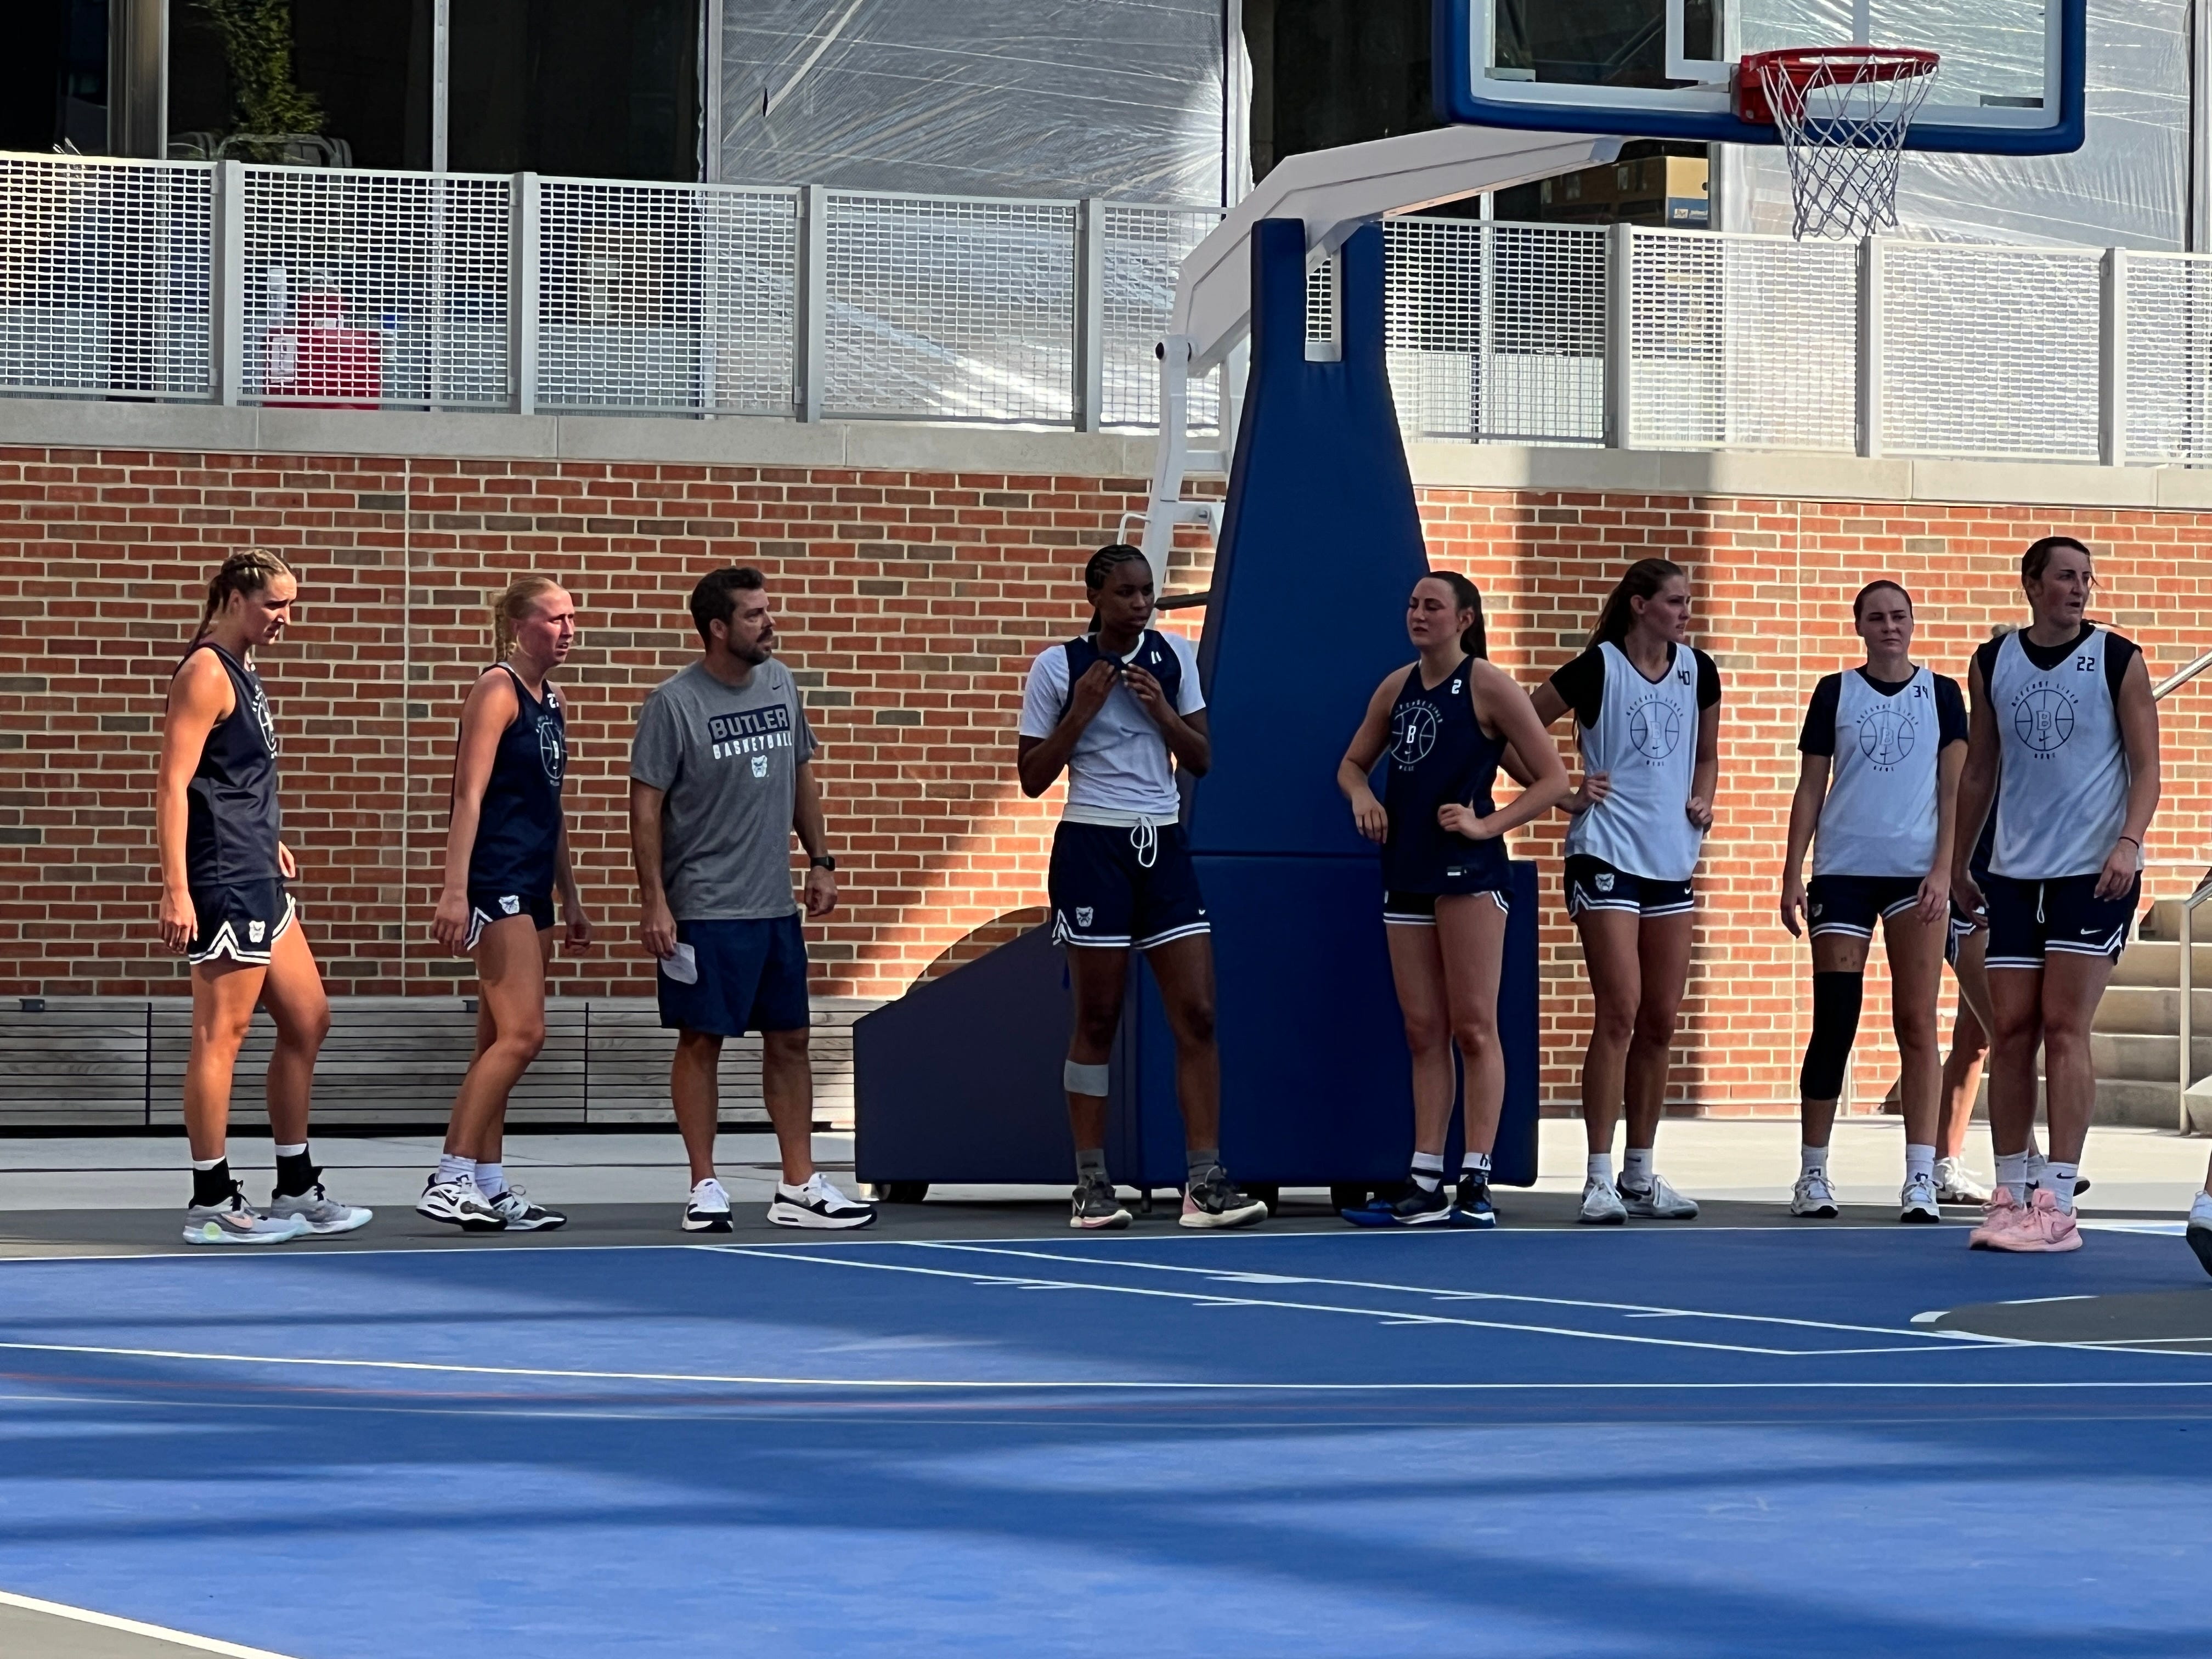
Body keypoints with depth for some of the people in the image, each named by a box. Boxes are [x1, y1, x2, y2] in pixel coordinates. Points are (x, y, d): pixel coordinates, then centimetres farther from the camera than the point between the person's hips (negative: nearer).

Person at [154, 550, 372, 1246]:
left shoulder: (240, 673, 17)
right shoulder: (206, 673, -12)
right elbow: (173, 784, -18)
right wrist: (176, 889, -23)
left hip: (259, 882, 10)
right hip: (222, 886, -10)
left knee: (307, 1021, 13)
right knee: (220, 1037, -6)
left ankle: (296, 1191, 20)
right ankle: (212, 1204, -1)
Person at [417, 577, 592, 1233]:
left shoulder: (550, 702, 17)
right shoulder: (497, 691, -9)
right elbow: (469, 796, -15)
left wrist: (570, 899, 23)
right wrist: (454, 890, -22)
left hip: (531, 889, 9)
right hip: (496, 882, -9)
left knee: (500, 1043, 9)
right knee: (522, 1033, -15)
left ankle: (489, 1189, 11)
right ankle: (450, 1180, -14)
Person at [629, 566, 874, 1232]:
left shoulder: (780, 684, 7)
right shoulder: (673, 704, -11)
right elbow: (646, 805, -10)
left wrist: (821, 860, 12)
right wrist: (654, 902, -14)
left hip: (777, 904, 6)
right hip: (704, 911, -6)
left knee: (789, 1040, 8)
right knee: (701, 1041, -1)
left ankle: (799, 1186, 13)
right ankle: (705, 1187, 6)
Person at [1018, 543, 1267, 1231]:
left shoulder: (1174, 657, 6)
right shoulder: (1057, 667, -4)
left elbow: (1201, 760, 9)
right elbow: (1032, 777, -3)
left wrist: (1162, 710, -7)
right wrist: (1081, 711, -14)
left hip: (1164, 846, 3)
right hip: (1093, 846, -3)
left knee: (1197, 1014, -4)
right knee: (1097, 1020, 1)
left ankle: (1204, 1182, -3)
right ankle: (1092, 1185, 8)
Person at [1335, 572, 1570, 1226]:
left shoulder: (1487, 686, -6)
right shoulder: (1396, 688, 11)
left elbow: (1553, 780, -6)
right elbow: (1353, 763, 24)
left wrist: (1486, 825, -16)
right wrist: (1361, 796, 1)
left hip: (1469, 871, -6)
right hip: (1407, 873, 6)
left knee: (1473, 1028, -6)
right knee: (1424, 1033, 6)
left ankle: (1476, 1183, -6)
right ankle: (1426, 1185, 7)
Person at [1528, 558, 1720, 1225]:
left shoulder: (1698, 671, 7)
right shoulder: (1596, 669, -8)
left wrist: (1702, 800, 3)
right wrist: (1563, 795, -6)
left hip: (1673, 862, 6)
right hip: (1607, 857, -6)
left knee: (1660, 1022, 7)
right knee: (1620, 1012, -12)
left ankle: (1641, 1173, 16)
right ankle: (1600, 1177, -8)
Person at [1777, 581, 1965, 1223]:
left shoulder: (1941, 693, 7)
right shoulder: (1835, 692, 7)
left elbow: (1952, 790, 4)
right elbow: (1809, 790, 7)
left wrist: (1942, 870, -7)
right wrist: (1792, 876, 1)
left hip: (1917, 872, 0)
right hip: (1843, 870, 0)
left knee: (1916, 1022, -4)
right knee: (1834, 1023, 0)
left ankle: (1921, 1179, -5)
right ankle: (1813, 1174, 8)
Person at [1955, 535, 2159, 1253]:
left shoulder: (2116, 659, -2)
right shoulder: (1993, 664, 8)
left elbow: (2146, 763, -4)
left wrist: (2129, 842, -18)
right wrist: (1957, 861, 15)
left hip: (2095, 873, -4)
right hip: (2014, 872, 4)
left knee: (2064, 1029, -8)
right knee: (2010, 1031, 3)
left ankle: (2056, 1205, -6)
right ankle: (2009, 1196, 9)